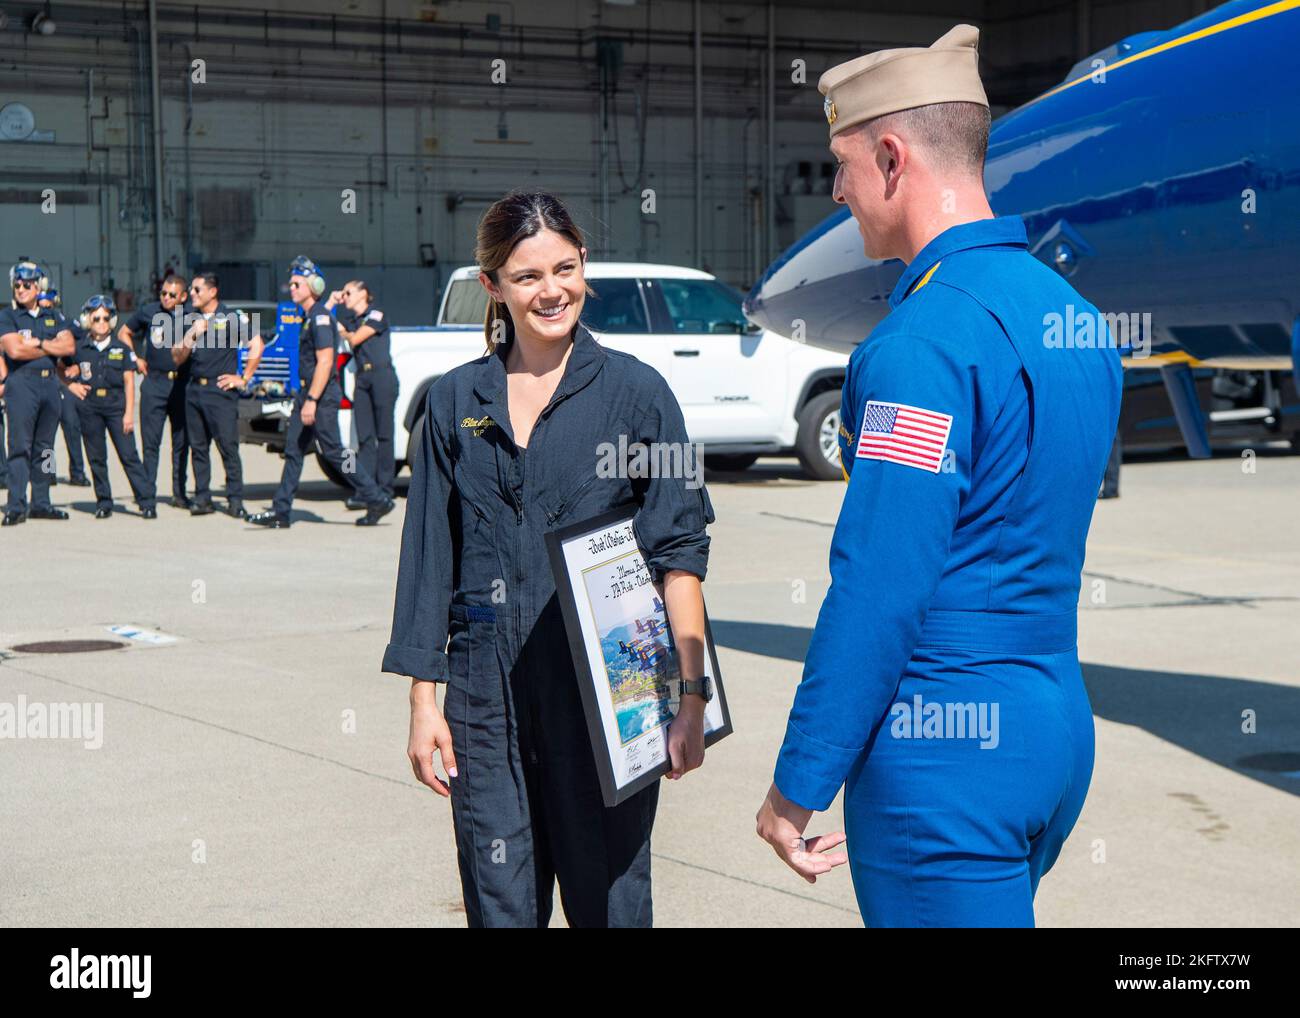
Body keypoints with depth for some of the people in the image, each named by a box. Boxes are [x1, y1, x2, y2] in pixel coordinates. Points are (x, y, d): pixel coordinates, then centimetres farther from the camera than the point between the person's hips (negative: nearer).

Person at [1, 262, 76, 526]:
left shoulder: (53, 317, 16)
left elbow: (68, 345, 2)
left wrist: (38, 342, -7)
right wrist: (52, 348, -2)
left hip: (50, 382, 5)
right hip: (21, 383, -5)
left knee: (44, 447, 9)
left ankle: (40, 503, 14)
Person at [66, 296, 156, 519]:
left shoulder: (121, 349, 5)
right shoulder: (79, 349, 5)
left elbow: (129, 382, 3)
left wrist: (129, 413, -4)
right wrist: (71, 385, -1)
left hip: (116, 404, -1)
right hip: (89, 407, 2)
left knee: (129, 454, -6)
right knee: (96, 457, 6)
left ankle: (146, 502, -7)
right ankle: (103, 503, 13)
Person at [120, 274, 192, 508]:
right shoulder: (148, 312, 3)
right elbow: (124, 333, 18)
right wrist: (136, 358, 9)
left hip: (182, 382, 0)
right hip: (154, 382, 0)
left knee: (182, 440, 5)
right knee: (150, 440, 0)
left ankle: (179, 492, 13)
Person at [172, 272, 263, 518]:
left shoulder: (232, 318, -3)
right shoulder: (190, 320, 14)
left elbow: (256, 345, -6)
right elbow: (177, 359, 10)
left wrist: (244, 378, -5)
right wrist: (191, 334, -6)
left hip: (221, 389, -6)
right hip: (194, 389, 6)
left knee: (228, 447, -7)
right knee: (198, 447, 7)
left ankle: (235, 501, -3)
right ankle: (202, 498, 13)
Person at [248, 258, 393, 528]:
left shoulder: (320, 318, -15)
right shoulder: (308, 316, 16)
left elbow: (324, 362, -21)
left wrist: (311, 400, -24)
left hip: (322, 395, -10)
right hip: (307, 393, 10)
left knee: (333, 452, -6)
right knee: (293, 450, 7)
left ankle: (378, 501, 1)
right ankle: (280, 511, 9)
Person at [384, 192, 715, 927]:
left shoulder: (634, 391, 0)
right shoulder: (456, 402, 8)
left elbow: (680, 549, -2)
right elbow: (429, 561, 10)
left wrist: (689, 694, -10)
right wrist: (424, 702, 6)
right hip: (486, 692, 2)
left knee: (606, 896, 4)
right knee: (499, 903, 7)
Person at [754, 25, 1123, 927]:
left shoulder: (925, 339, -18)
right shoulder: (1072, 315, 10)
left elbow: (877, 588, -21)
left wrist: (798, 784, -14)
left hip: (944, 750, -9)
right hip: (1059, 725, 9)